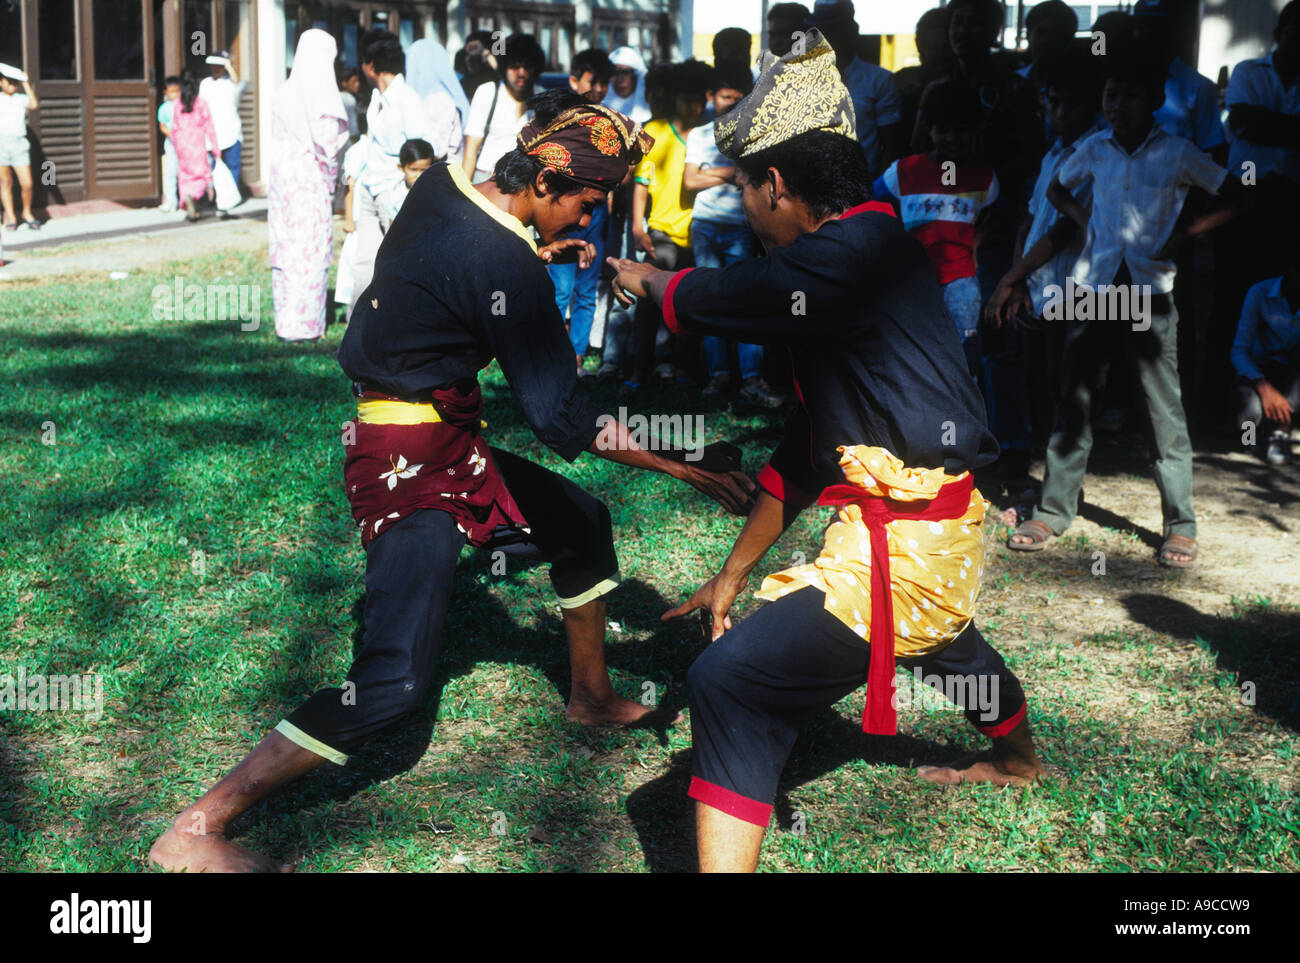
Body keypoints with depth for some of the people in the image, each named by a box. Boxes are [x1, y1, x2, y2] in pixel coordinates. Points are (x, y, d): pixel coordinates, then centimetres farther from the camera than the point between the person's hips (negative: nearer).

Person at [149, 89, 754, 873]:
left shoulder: (441, 185, 0)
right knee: (396, 679, -15)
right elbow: (563, 419, -22)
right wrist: (683, 467, -17)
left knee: (582, 522, 22)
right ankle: (198, 831, -12)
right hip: (412, 463, -10)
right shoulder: (507, 269, -24)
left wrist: (541, 254, 12)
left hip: (448, 445, 10)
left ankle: (593, 695, 42)